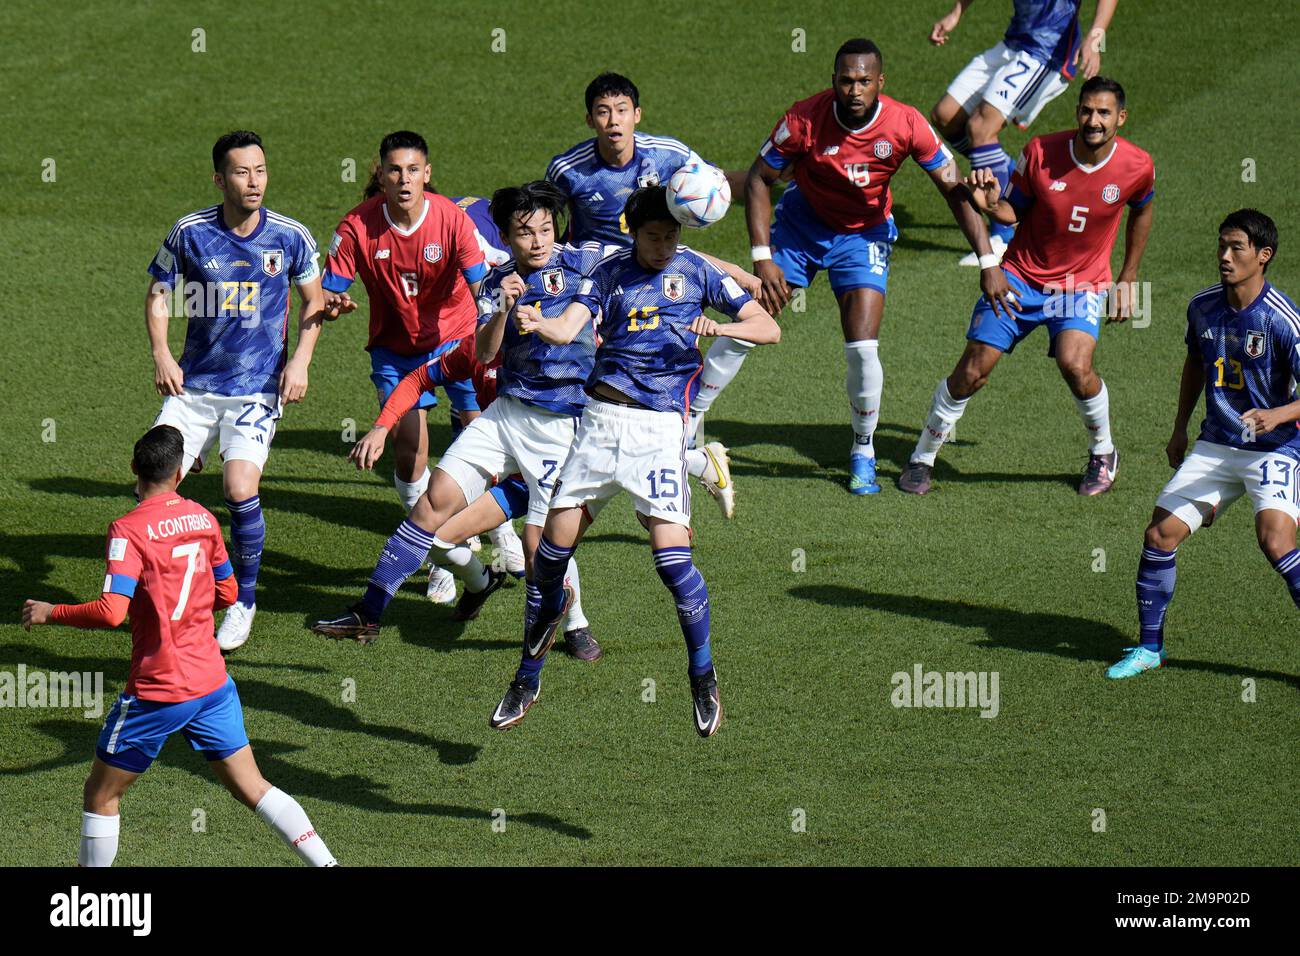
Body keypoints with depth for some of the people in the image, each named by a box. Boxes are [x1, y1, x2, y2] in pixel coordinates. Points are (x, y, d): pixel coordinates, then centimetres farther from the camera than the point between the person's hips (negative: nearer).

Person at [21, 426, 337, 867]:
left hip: (156, 691, -5)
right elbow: (228, 593, 15)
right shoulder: (202, 517, 4)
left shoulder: (129, 530, -15)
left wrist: (51, 613, -9)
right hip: (212, 680, 6)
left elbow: (111, 612, -24)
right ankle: (326, 862, 2)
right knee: (251, 788, 10)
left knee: (101, 796, 10)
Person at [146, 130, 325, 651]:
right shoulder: (190, 232, -4)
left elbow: (313, 300, 10)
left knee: (240, 489, -20)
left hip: (258, 388, -2)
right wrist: (161, 354, -5)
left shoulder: (291, 237, -4)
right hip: (193, 385, 2)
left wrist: (300, 360, -3)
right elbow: (158, 291, 9)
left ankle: (244, 600, 2)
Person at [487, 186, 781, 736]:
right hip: (601, 416, 2)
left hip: (660, 423, -2)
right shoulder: (610, 272, 12)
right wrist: (536, 324, -25)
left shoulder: (695, 272, 6)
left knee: (671, 552, -15)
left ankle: (704, 678, 5)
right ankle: (527, 679, 15)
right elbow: (566, 329, -2)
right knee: (554, 546, -1)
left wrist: (717, 327, -17)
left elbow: (768, 328, 3)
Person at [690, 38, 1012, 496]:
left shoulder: (906, 125, -25)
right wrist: (762, 256, -18)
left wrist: (988, 262, -22)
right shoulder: (805, 119, -26)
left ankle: (863, 453, 9)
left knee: (862, 350, -13)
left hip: (865, 234, 0)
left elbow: (956, 191, -16)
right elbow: (759, 180, -12)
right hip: (803, 221, 0)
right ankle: (691, 420, 13)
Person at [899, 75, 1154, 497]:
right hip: (1022, 274, 0)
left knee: (1075, 365, -26)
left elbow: (1141, 211, 11)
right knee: (973, 370, -8)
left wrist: (1128, 280, 14)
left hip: (1083, 284, 0)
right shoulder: (1041, 152, -14)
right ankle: (922, 458, 12)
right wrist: (989, 203, -23)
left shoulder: (1136, 166, -11)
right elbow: (1014, 210, 0)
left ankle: (1103, 454, 2)